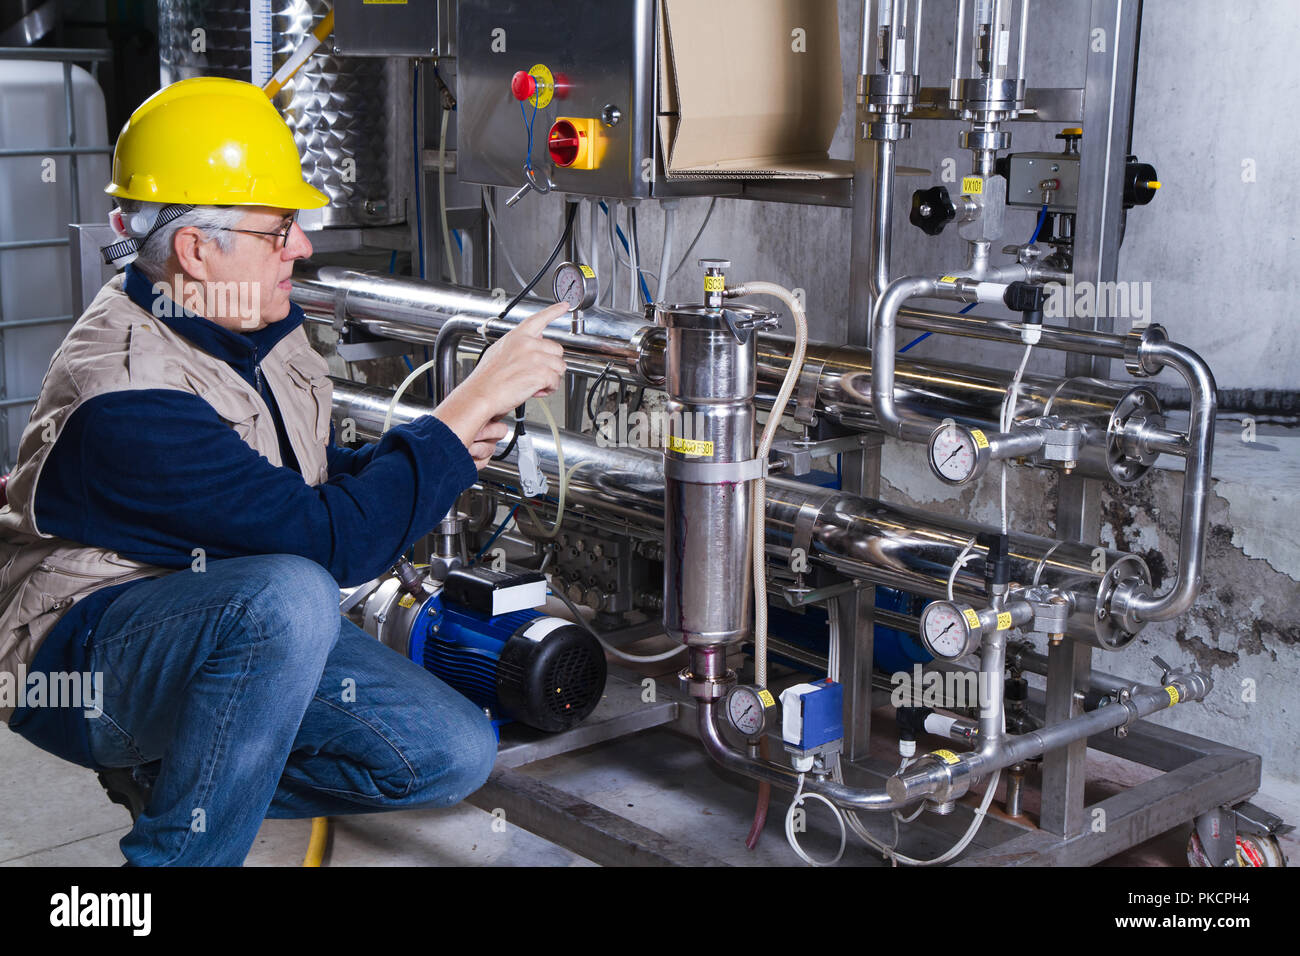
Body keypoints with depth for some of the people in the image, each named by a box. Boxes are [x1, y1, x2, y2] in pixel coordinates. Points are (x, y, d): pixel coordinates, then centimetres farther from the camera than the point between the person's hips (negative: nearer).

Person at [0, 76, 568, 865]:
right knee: (289, 597, -39)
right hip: (87, 649, -8)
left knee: (456, 754, -6)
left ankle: (188, 773, 12)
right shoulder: (128, 392, -27)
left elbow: (314, 484, 14)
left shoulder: (255, 325, 0)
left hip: (243, 626, 8)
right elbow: (336, 539, -30)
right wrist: (472, 405, -25)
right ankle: (179, 845, -19)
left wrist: (441, 447, -5)